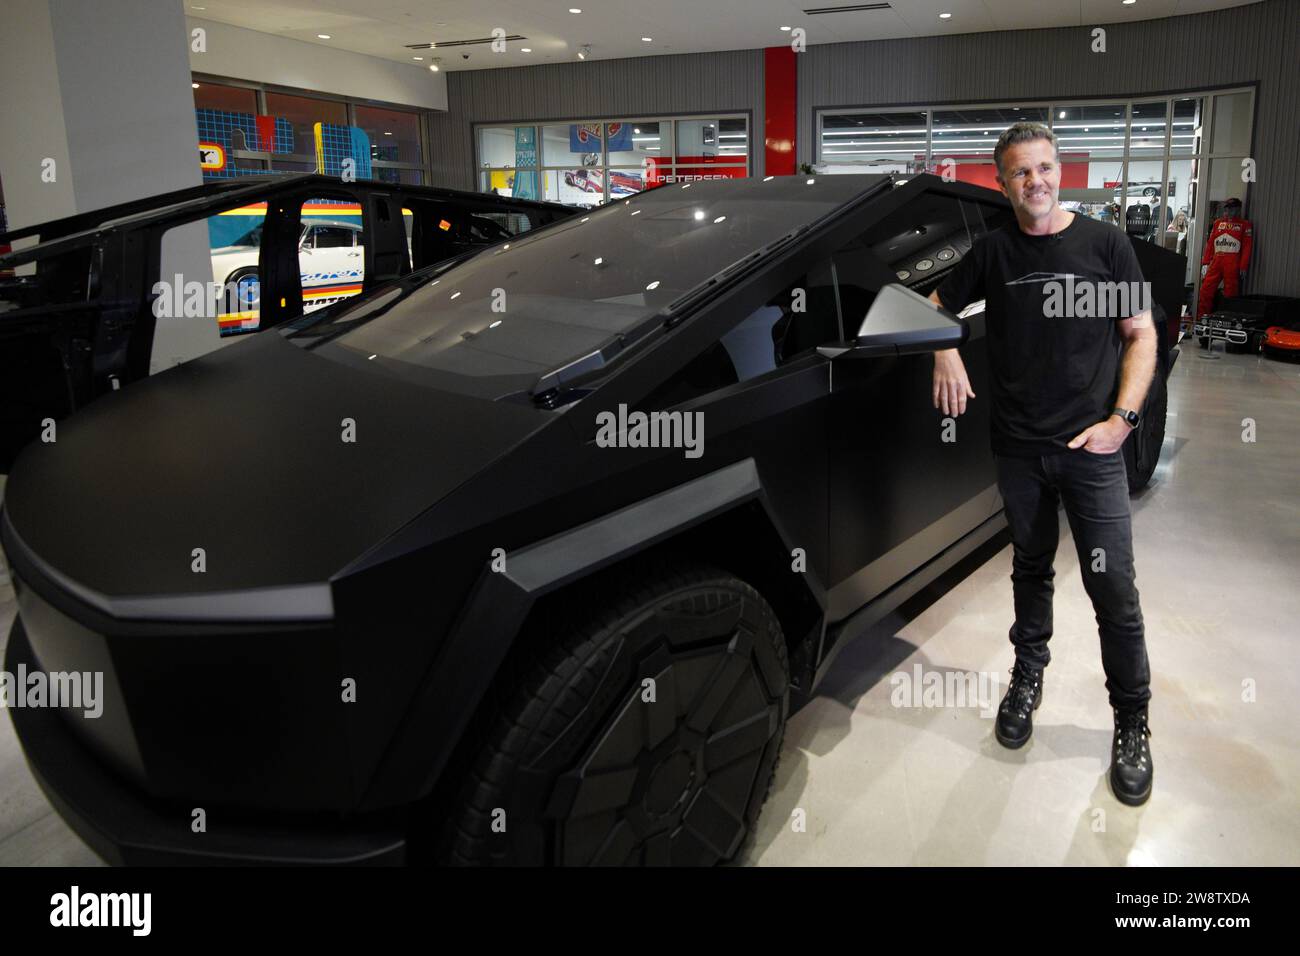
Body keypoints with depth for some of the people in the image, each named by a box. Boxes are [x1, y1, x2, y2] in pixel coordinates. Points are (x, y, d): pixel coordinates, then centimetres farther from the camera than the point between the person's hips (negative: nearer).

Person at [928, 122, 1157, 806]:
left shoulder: (1104, 243, 1)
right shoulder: (993, 251, 6)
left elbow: (1141, 335, 3)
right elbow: (937, 305, 18)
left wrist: (1122, 417, -9)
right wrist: (947, 353, -3)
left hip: (1092, 447, -2)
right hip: (1018, 447, 2)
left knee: (1113, 587, -1)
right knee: (1030, 569, 17)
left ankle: (1131, 722, 15)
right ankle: (1028, 676, 36)